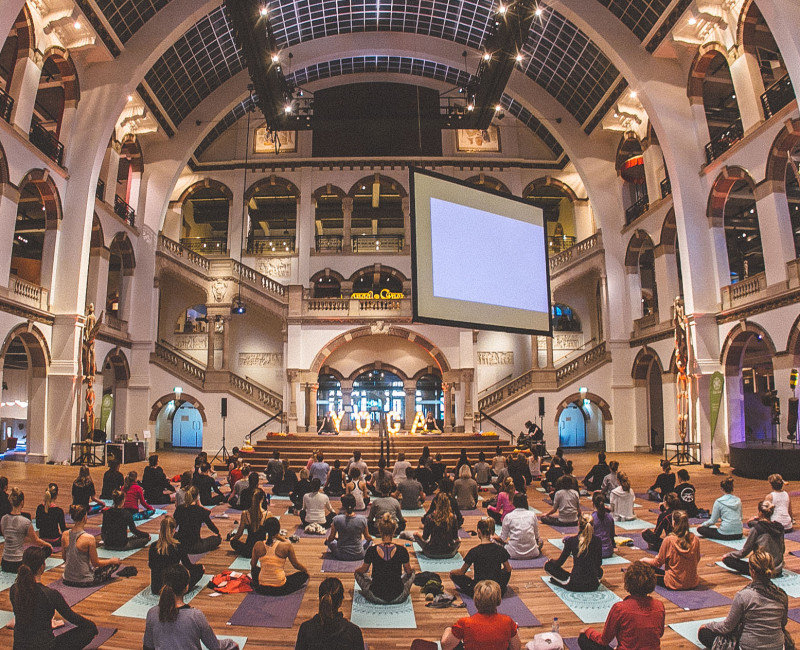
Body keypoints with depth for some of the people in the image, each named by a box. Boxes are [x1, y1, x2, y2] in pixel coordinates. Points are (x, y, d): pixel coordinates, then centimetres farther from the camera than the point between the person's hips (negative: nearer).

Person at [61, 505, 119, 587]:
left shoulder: (65, 535, -6)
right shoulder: (89, 538, -23)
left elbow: (64, 558, 8)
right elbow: (95, 563, -13)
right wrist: (113, 561, 4)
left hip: (67, 580, 7)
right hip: (85, 582, -7)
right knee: (115, 563, 12)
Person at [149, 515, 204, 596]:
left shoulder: (153, 547, -11)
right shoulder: (179, 547, -19)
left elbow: (150, 565, 8)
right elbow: (188, 566, -6)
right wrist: (200, 567, 15)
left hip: (156, 589, 5)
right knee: (200, 569, 10)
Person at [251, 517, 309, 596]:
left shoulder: (258, 546, -8)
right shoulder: (287, 546, -14)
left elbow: (253, 564, 8)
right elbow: (296, 564, -1)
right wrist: (306, 571, 20)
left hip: (262, 588, 2)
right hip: (280, 589, -2)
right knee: (304, 574, 19)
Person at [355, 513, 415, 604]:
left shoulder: (372, 550, -16)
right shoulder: (401, 550, -16)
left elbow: (363, 570, 4)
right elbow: (409, 571, 4)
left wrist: (357, 570, 28)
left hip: (376, 598, 0)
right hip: (398, 598, 1)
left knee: (358, 573, 23)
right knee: (412, 572, 28)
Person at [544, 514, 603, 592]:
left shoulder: (571, 540, -11)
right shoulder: (597, 540, -7)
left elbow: (560, 562, -1)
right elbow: (599, 563, 7)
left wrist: (550, 562, 20)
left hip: (575, 584, -3)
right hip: (593, 585, 3)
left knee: (548, 565, 11)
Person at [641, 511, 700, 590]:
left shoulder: (668, 540, -19)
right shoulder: (695, 539, -9)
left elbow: (658, 563, -7)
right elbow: (697, 560, 8)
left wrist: (644, 559, 12)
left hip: (675, 584, -4)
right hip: (693, 583, 4)